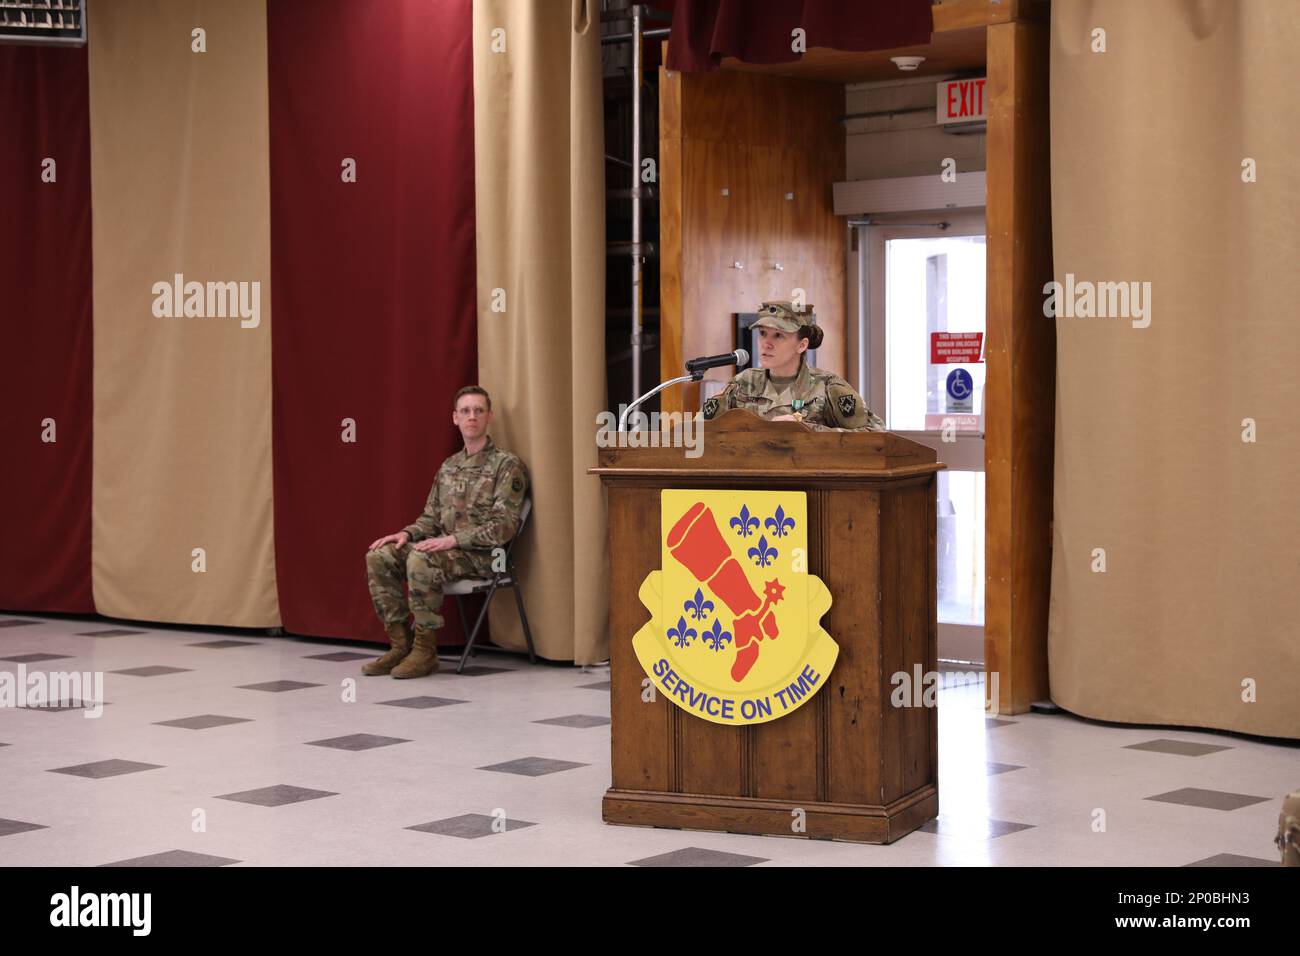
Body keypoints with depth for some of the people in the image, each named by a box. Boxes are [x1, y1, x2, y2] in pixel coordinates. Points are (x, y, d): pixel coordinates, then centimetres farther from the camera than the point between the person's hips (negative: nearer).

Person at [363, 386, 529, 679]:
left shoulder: (507, 465, -6)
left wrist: (453, 540, -23)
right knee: (378, 556, -12)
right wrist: (406, 533, -2)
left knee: (420, 560, -34)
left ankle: (425, 650, -23)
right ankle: (401, 644, -8)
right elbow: (431, 517, 20)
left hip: (482, 555, -7)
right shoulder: (449, 466, 17)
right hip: (445, 548, 7)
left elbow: (504, 526, -15)